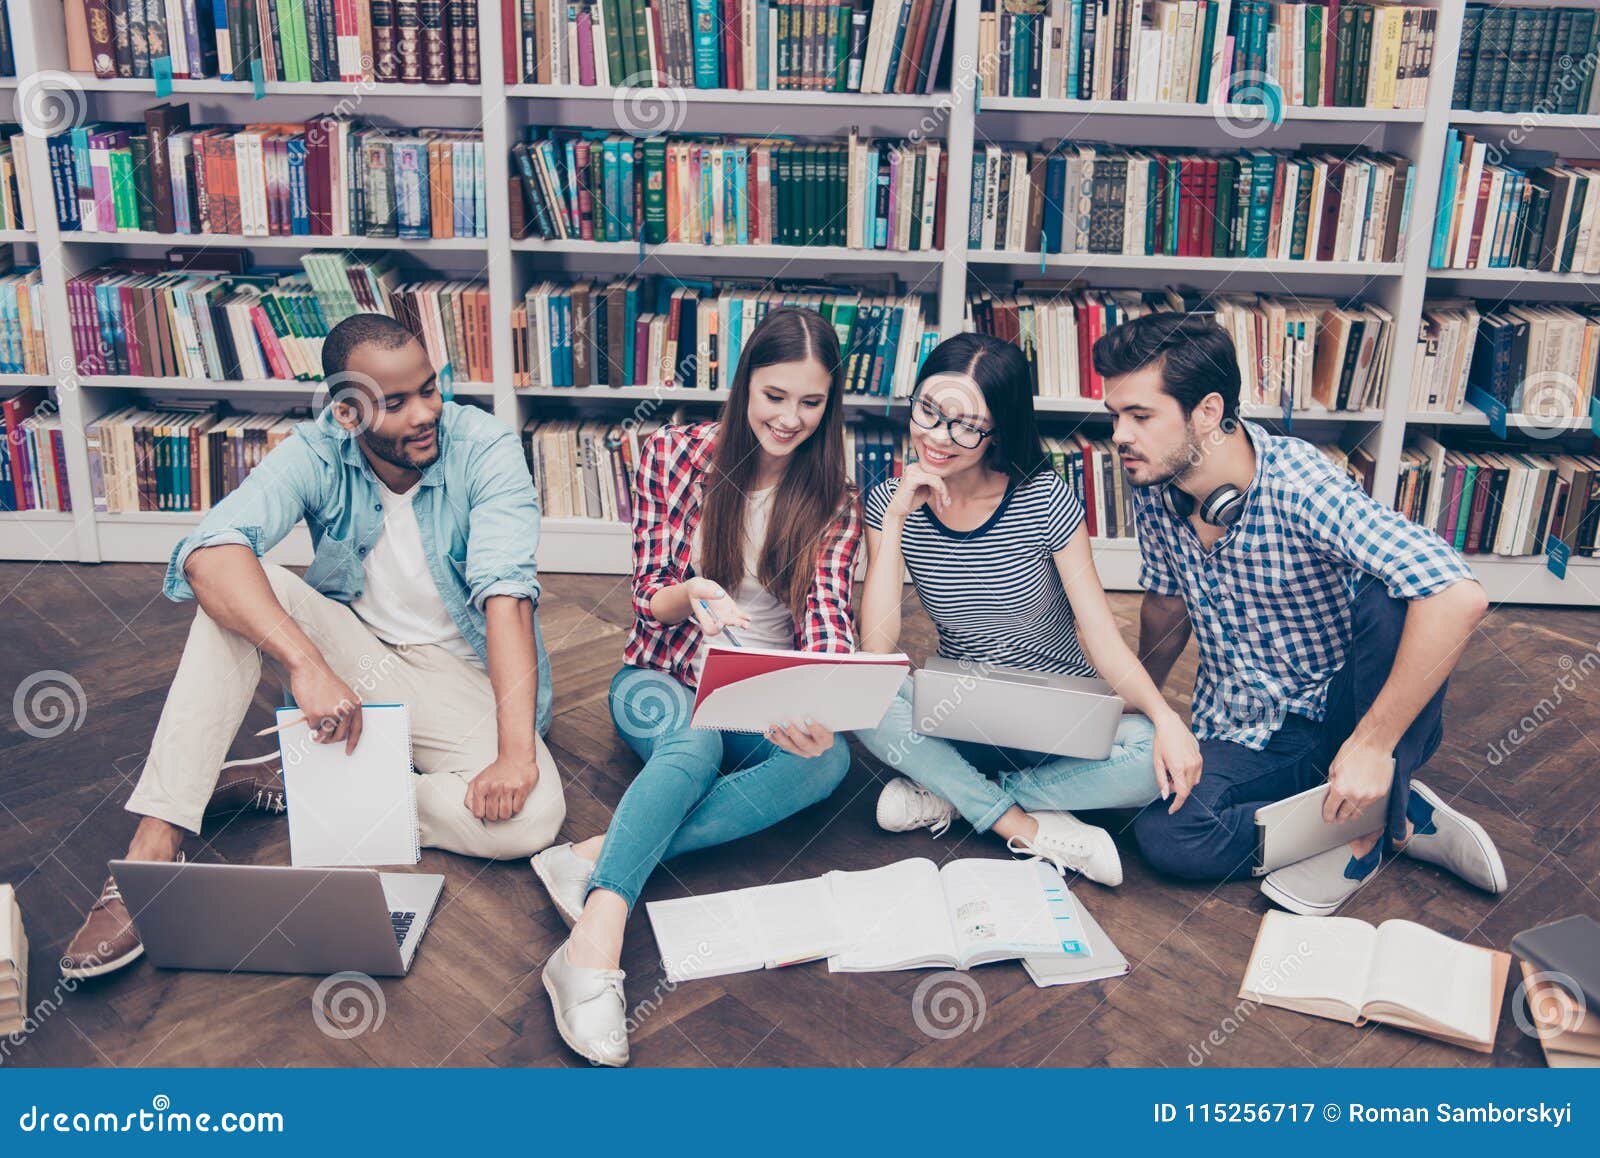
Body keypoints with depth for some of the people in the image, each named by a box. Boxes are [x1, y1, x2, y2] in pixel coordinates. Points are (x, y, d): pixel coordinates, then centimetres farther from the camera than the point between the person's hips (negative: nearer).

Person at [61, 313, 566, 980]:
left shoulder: (484, 449, -19)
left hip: (456, 672, -1)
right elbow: (209, 550, -30)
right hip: (351, 647, 1)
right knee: (239, 591, -26)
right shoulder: (318, 453, -14)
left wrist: (516, 751, -40)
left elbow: (506, 593, -29)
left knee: (530, 817, -29)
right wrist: (306, 663, -46)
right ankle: (155, 844, -26)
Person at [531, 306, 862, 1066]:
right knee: (695, 744, -37)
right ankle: (596, 943, -54)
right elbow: (648, 598, -2)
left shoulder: (831, 504, 3)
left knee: (830, 758, -31)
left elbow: (826, 619, -11)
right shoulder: (676, 454, -3)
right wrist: (692, 596, -28)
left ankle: (599, 857, -39)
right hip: (664, 679, -2)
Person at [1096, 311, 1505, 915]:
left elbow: (1458, 596, -36)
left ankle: (1377, 819, -14)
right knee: (1164, 834, -25)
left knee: (1390, 602, -34)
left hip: (1345, 707, -5)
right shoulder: (1155, 493, -7)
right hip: (1242, 733, 5)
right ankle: (1404, 819, -6)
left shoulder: (1297, 483, -26)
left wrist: (1371, 745, -36)